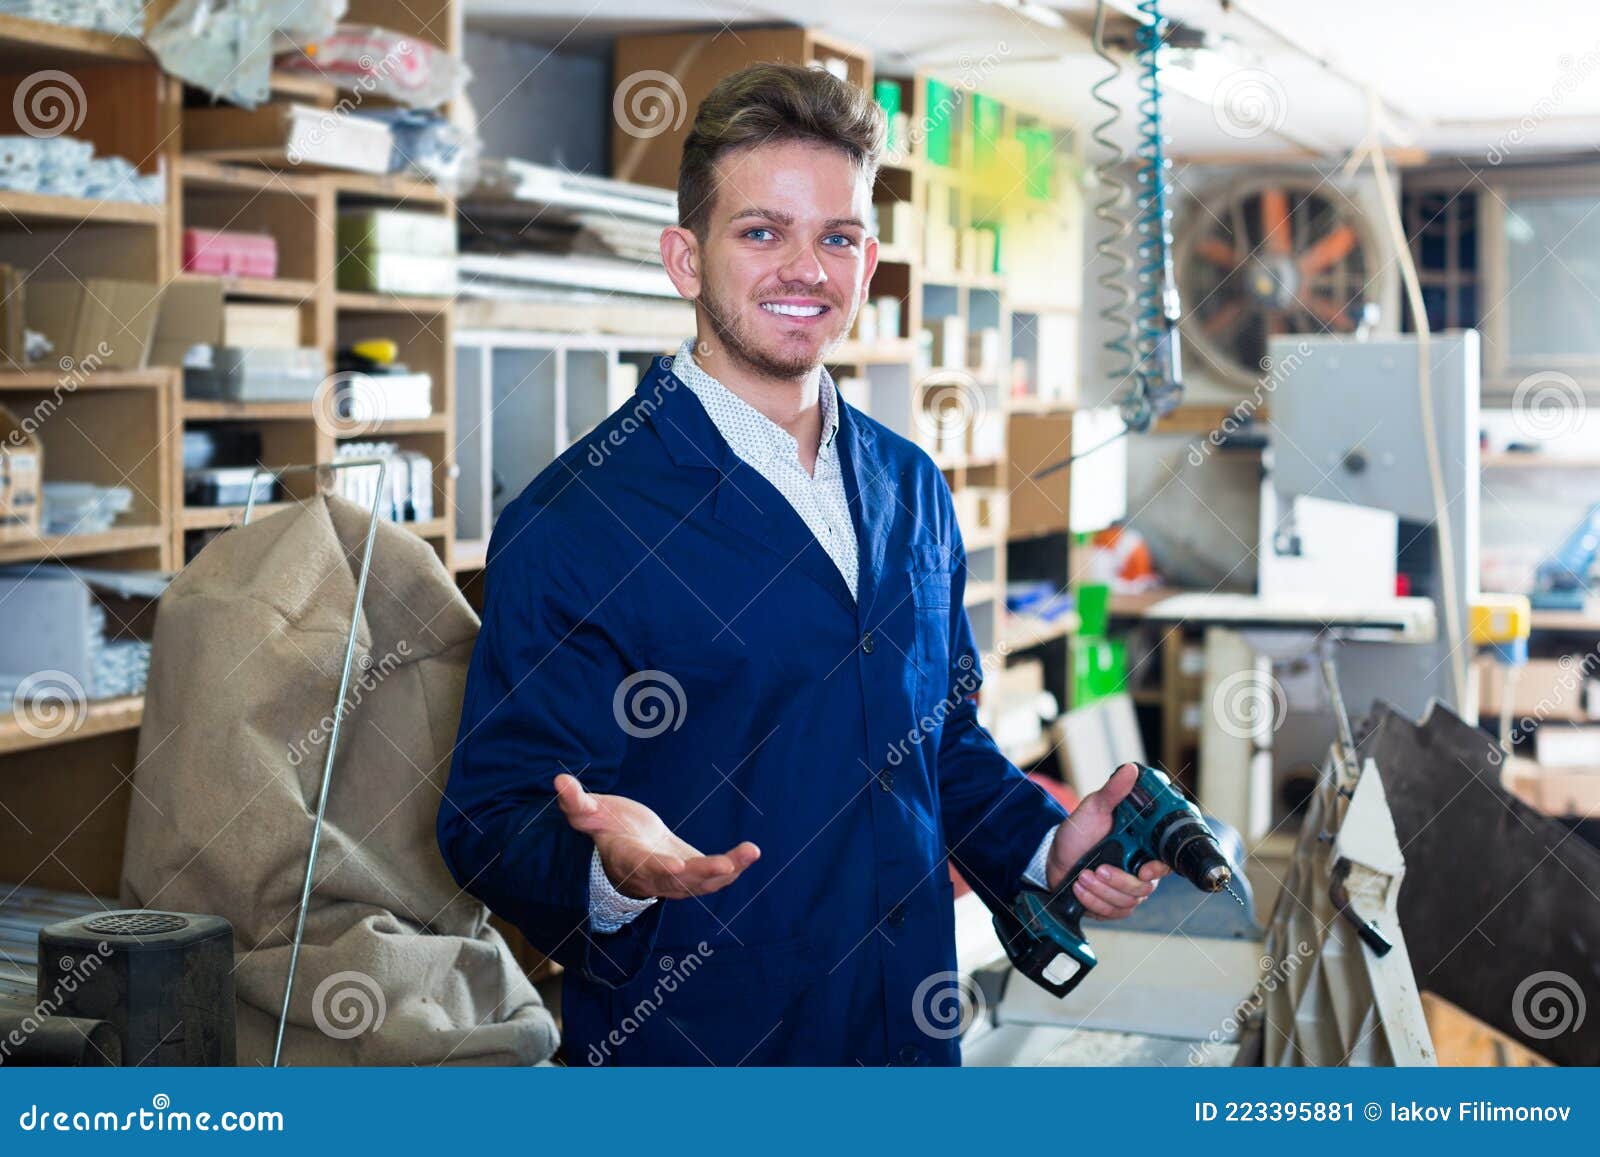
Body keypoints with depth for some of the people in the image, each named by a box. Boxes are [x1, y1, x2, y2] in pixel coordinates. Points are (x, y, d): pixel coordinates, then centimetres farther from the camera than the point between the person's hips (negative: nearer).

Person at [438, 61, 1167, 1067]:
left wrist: (1046, 847, 2)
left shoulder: (914, 491, 6)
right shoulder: (571, 521, -14)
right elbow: (493, 823, -15)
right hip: (685, 1048, -5)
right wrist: (611, 869, -34)